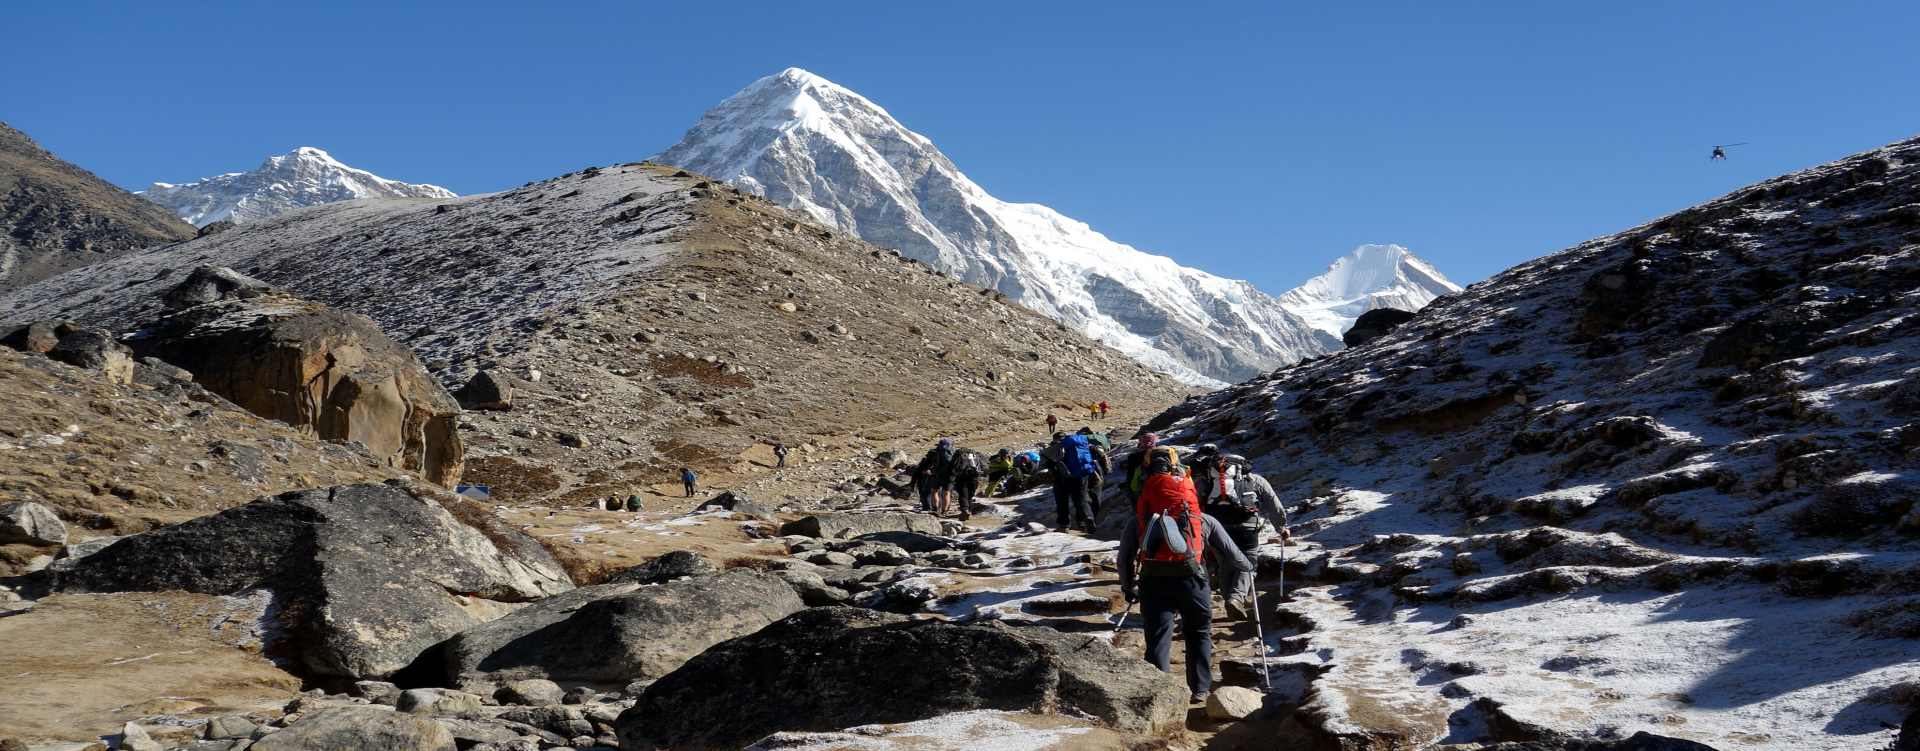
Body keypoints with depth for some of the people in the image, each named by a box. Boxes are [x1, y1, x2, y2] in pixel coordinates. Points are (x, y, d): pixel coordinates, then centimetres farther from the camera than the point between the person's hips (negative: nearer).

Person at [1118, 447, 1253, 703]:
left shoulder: (1138, 518, 20)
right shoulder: (1204, 520, 20)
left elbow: (1125, 555, 18)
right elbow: (1230, 553, 26)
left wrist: (1128, 586, 30)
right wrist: (1247, 567, 46)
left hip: (1153, 579, 0)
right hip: (1190, 577, 0)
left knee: (1158, 638, 2)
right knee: (1199, 633, 20)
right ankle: (1200, 689, 21)